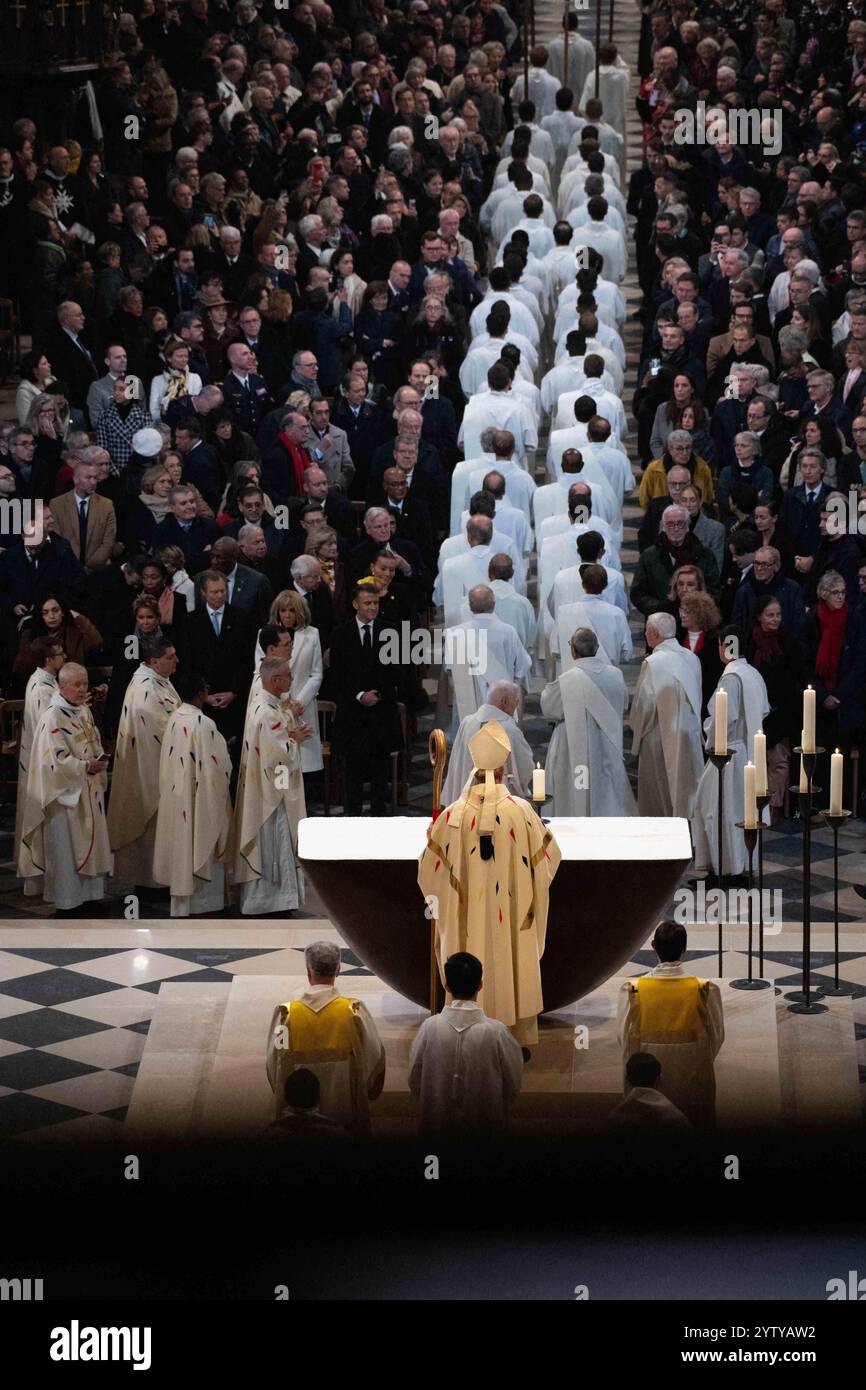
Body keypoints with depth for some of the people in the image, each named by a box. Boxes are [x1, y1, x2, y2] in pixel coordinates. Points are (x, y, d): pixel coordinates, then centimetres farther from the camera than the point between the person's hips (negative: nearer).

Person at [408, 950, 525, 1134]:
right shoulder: (496, 1031, -18)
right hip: (485, 1124, -1)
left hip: (438, 1123, 1)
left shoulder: (430, 1028, -15)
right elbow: (513, 1084, -8)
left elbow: (415, 1080, -4)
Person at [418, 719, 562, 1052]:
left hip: (468, 915, 0)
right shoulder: (521, 811, -12)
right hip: (513, 913, 0)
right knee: (514, 967, 14)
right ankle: (521, 1038, 20)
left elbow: (430, 868, -2)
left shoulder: (454, 814, -11)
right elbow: (548, 856, 3)